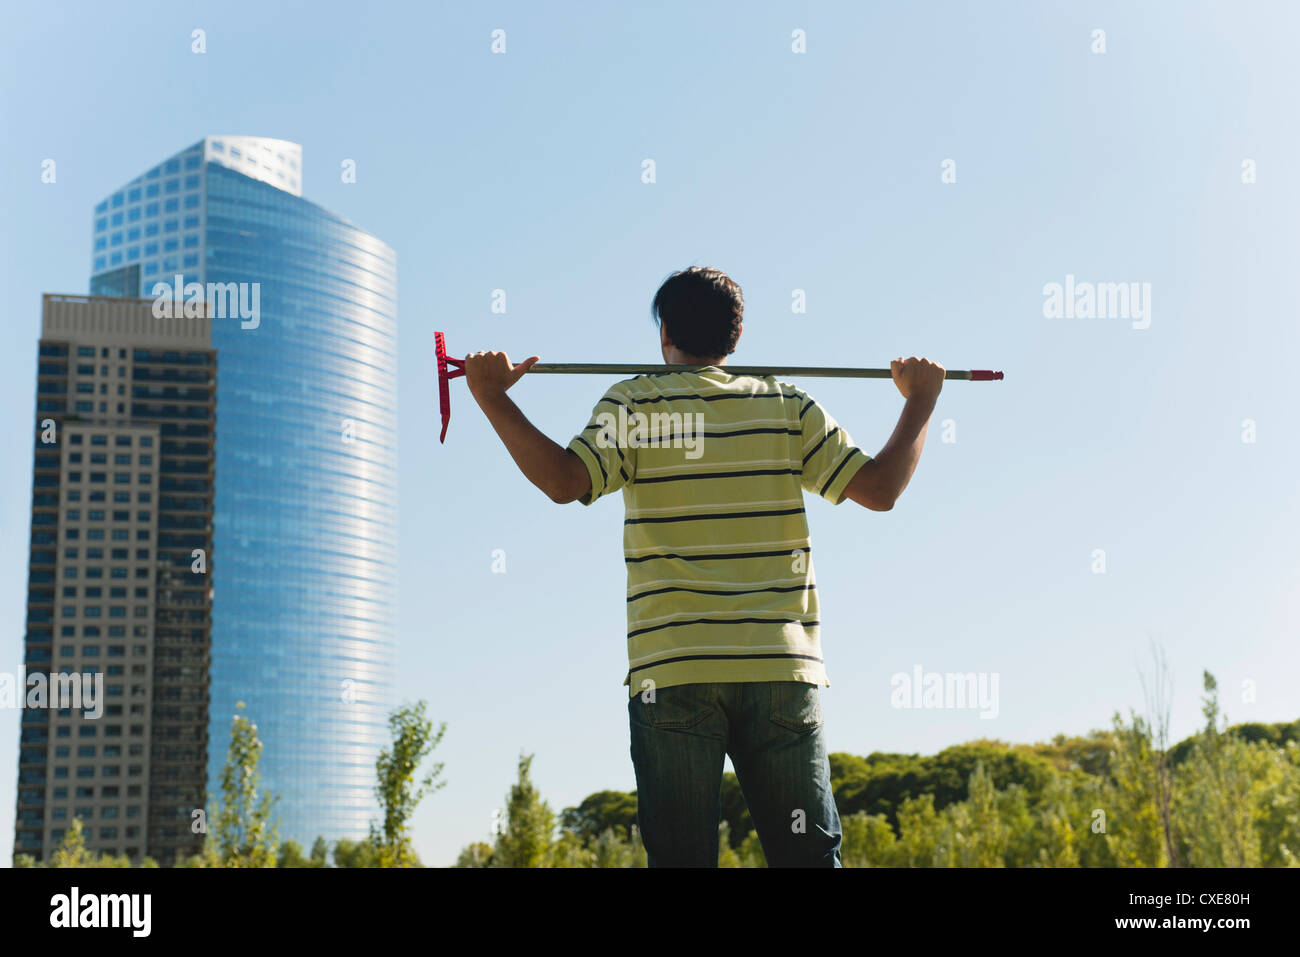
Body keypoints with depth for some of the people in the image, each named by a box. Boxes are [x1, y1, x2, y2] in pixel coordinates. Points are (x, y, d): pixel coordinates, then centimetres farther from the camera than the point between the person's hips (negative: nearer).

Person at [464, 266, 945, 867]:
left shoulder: (633, 402, 3)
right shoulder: (787, 406, 9)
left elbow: (565, 481, -12)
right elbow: (879, 488, 5)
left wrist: (493, 398, -1)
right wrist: (921, 401, 19)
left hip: (672, 669, -1)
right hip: (784, 666, 2)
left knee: (681, 856, 2)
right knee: (808, 854, 5)